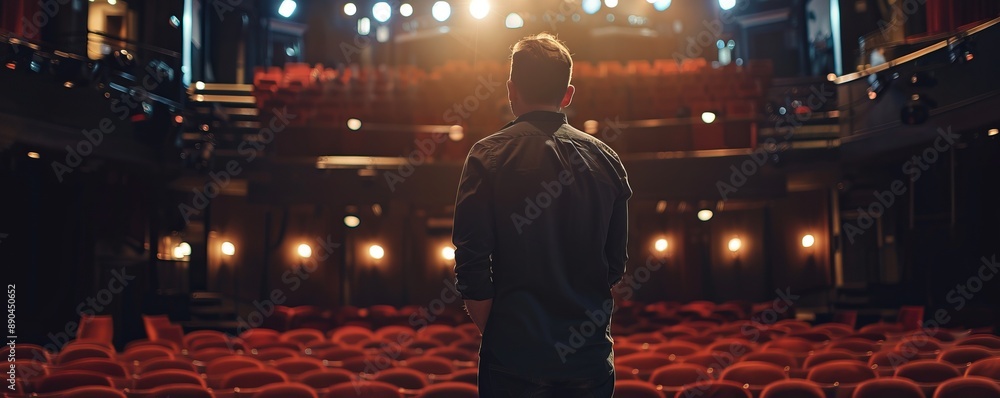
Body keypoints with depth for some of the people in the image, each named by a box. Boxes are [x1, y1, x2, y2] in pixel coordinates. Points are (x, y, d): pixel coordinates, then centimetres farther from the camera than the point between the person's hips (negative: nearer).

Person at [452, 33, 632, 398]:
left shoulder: (489, 156, -6)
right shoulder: (606, 159, 5)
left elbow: (471, 267, -11)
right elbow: (616, 264, 8)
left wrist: (494, 332, 2)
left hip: (515, 355, -3)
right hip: (591, 354, 3)